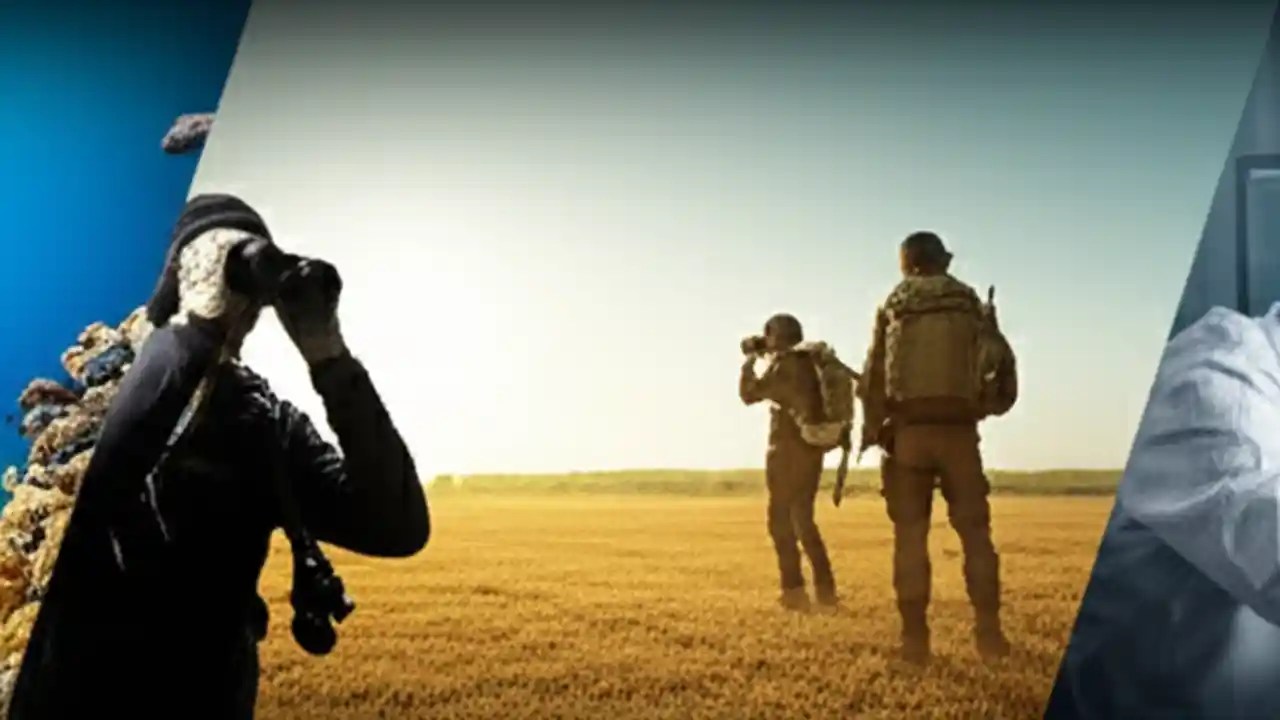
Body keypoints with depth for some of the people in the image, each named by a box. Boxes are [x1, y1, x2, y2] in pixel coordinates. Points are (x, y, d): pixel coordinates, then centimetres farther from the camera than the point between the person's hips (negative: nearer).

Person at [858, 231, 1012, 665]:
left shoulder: (893, 308, 6)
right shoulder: (970, 305, 8)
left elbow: (873, 378, 5)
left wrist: (873, 430, 12)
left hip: (906, 432, 0)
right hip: (957, 431, 0)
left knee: (910, 536, 3)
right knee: (974, 531, 8)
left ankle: (915, 638, 1)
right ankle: (988, 632, 4)